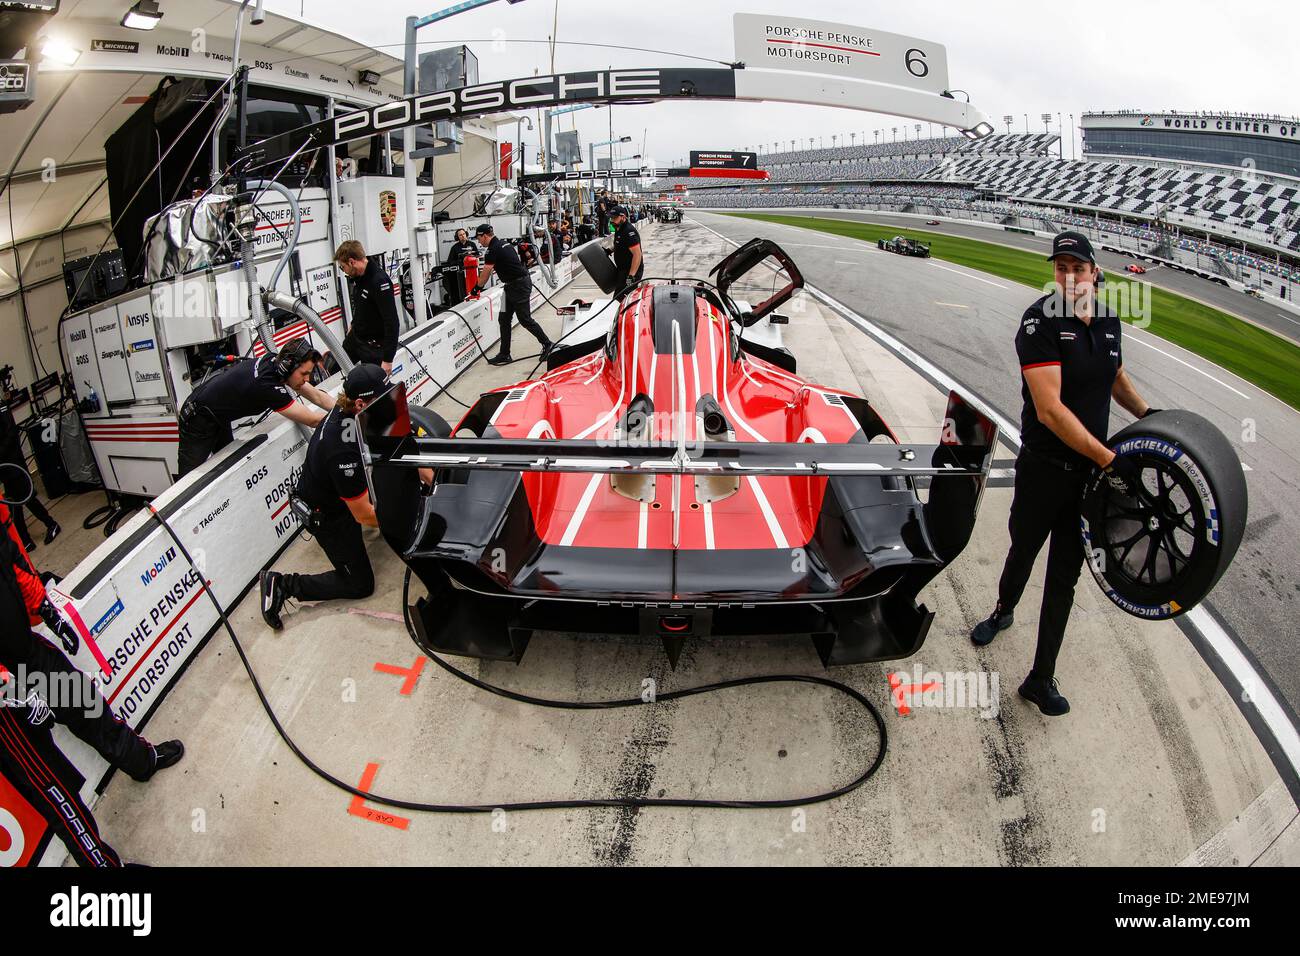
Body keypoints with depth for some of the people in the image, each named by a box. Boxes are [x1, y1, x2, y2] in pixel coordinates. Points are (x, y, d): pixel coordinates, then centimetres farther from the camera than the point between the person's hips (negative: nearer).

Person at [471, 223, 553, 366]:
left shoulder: (493, 251, -15)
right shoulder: (504, 244, 13)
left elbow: (485, 274, -9)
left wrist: (478, 288, 8)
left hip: (519, 285, -10)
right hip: (512, 286, 10)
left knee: (525, 319, -3)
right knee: (504, 319, 9)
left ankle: (547, 344, 11)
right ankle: (504, 355, 11)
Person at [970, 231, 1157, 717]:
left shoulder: (1109, 321, 2)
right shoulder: (1041, 319, -18)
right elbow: (1049, 409, -26)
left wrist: (1146, 412, 11)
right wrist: (1110, 459, -26)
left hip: (1090, 471, 5)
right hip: (1044, 469, -4)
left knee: (1065, 575, 9)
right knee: (1023, 551, 17)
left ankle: (1041, 680, 19)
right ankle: (1003, 611, 51)